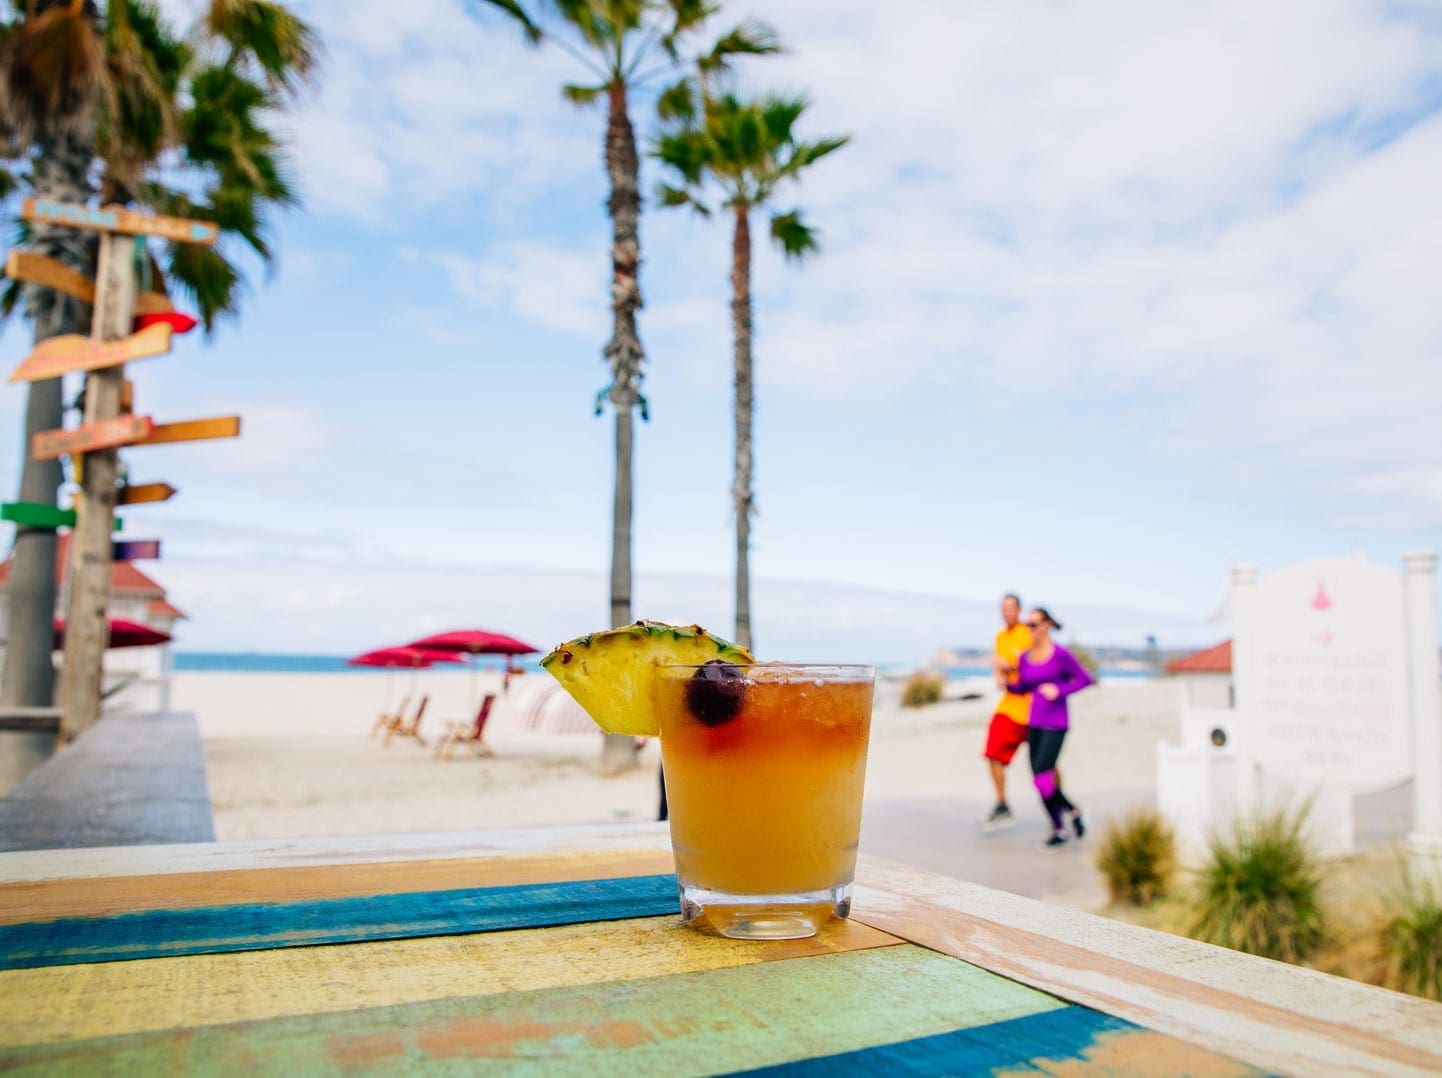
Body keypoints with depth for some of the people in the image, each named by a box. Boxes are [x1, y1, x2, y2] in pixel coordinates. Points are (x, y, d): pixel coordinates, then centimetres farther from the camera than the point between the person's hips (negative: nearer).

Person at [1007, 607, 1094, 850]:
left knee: (1042, 777, -13)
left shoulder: (1060, 654, -10)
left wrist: (1059, 690, -17)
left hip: (1056, 723, -6)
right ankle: (1073, 811, 27)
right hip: (1034, 723, 6)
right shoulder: (1025, 657, 6)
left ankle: (1059, 830, 7)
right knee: (1041, 781, 6)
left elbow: (1085, 679, -5)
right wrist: (1007, 682, -2)